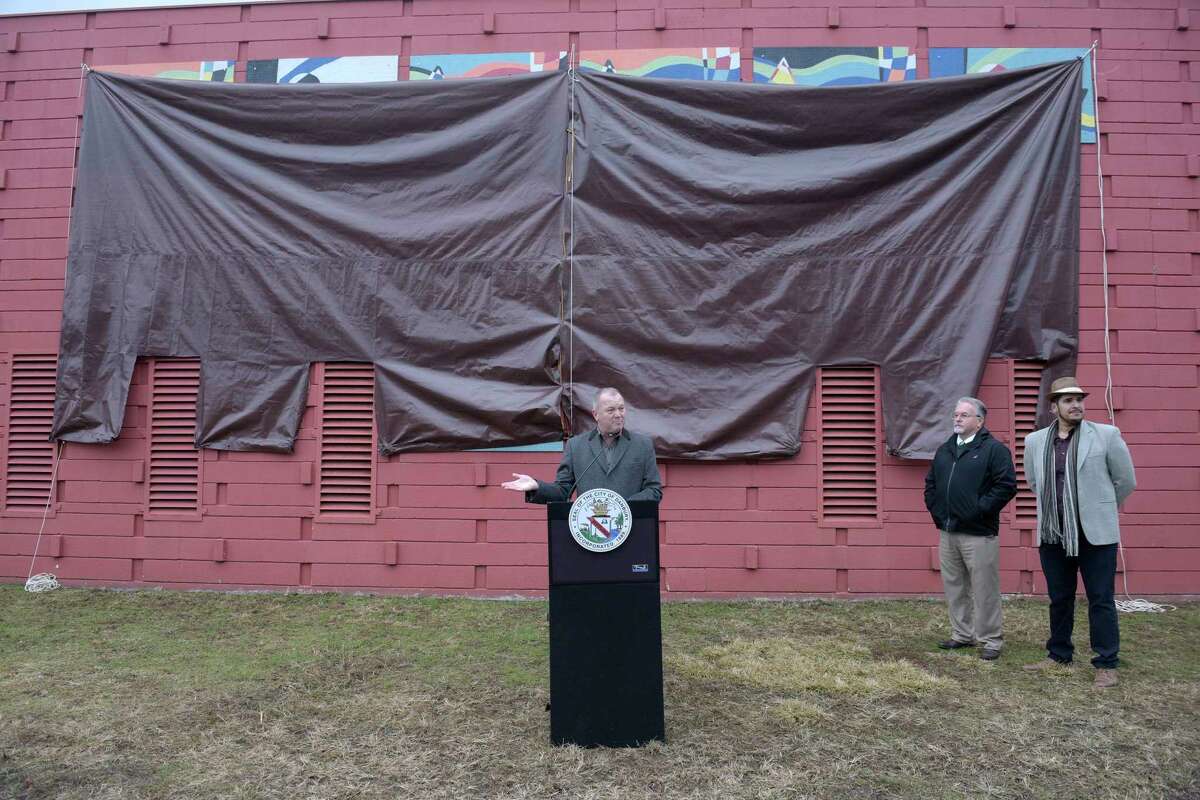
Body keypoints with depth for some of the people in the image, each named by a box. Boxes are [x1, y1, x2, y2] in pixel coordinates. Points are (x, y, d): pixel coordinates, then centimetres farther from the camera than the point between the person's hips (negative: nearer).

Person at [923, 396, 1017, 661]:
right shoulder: (944, 450, 14)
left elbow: (1007, 485, -14)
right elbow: (930, 483, 21)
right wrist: (935, 510, 9)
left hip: (979, 534, -7)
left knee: (985, 590, -1)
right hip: (948, 533, 7)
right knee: (954, 588, 14)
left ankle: (991, 640, 11)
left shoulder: (994, 449, -6)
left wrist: (980, 510, -15)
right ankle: (962, 634, 26)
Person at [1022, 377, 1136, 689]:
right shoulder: (1035, 441, 4)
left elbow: (1126, 481, 4)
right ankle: (1059, 655, 27)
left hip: (1096, 533, -3)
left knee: (1100, 600, 2)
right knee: (1059, 599, 14)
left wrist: (1099, 510, 13)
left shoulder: (1107, 435, -5)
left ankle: (1106, 664, 13)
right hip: (1052, 534, 3)